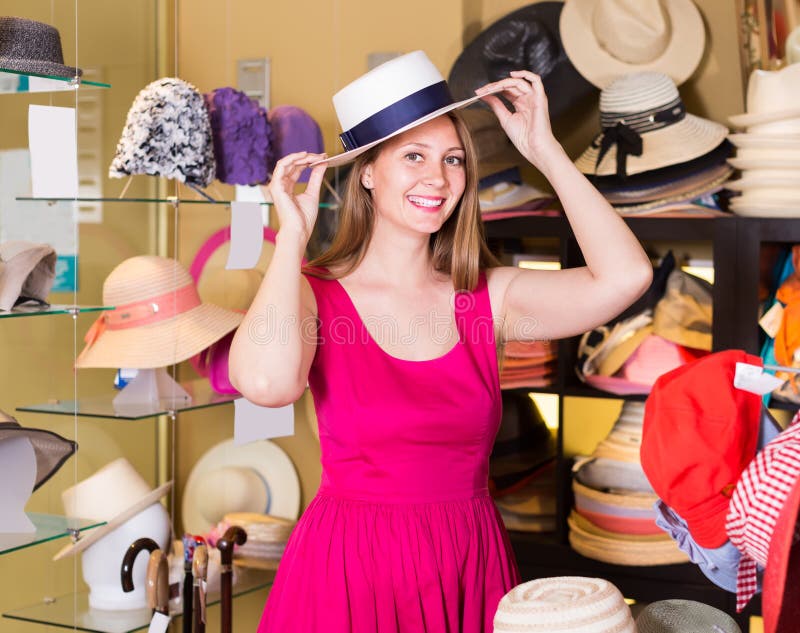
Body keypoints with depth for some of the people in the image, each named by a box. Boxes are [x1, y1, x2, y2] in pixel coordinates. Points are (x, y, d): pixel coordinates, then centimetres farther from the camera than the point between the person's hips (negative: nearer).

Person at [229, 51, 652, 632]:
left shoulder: (489, 297, 0)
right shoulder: (315, 295, -7)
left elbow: (625, 276, -14)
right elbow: (268, 383, -30)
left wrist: (545, 152, -7)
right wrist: (293, 235, -17)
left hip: (471, 569, 3)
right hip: (350, 569, -3)